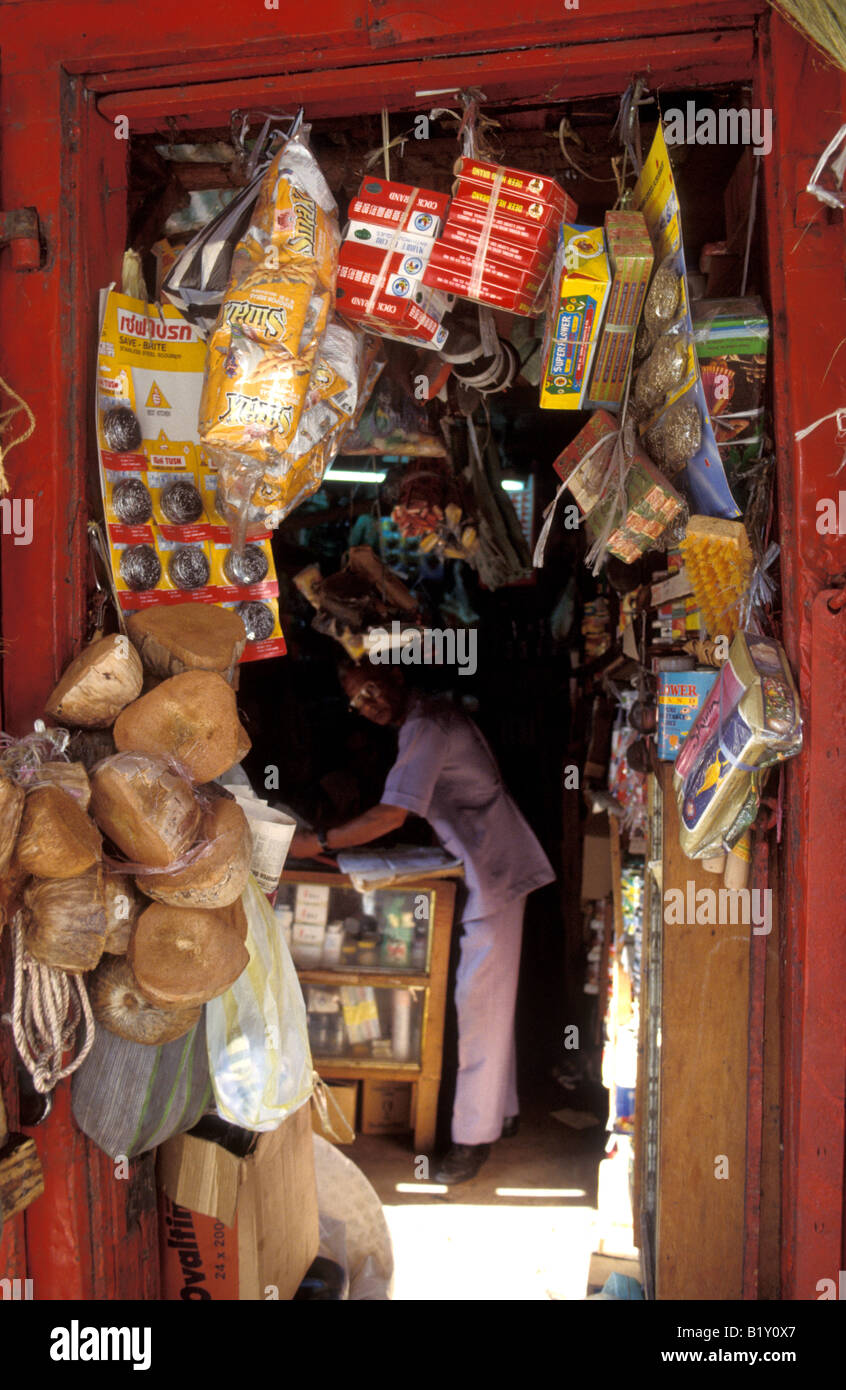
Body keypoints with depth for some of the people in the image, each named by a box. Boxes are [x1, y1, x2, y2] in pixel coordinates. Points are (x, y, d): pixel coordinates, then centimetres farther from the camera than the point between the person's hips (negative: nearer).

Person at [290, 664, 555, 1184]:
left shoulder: (425, 728, -18)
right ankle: (502, 1112, 27)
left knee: (479, 1001, -7)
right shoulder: (434, 713, 13)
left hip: (494, 872, -11)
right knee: (490, 996, 16)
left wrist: (318, 842, -18)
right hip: (492, 867, 11)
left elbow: (391, 816, -24)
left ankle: (474, 1136, 1)